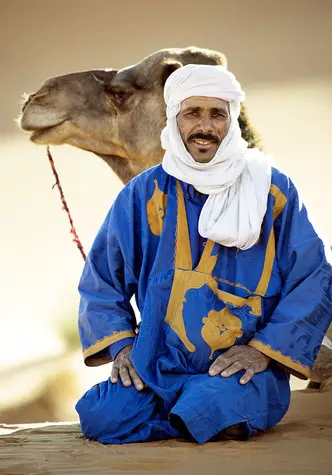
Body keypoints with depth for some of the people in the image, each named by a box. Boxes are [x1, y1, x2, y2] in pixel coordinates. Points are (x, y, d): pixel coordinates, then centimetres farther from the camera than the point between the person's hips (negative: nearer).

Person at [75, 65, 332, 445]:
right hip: (159, 367, 3)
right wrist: (121, 344, -2)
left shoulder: (273, 191, 3)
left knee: (209, 411, -35)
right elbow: (101, 280, 14)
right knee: (102, 417, -24)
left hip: (241, 367, -3)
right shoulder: (143, 194, 8)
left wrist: (263, 349, -11)